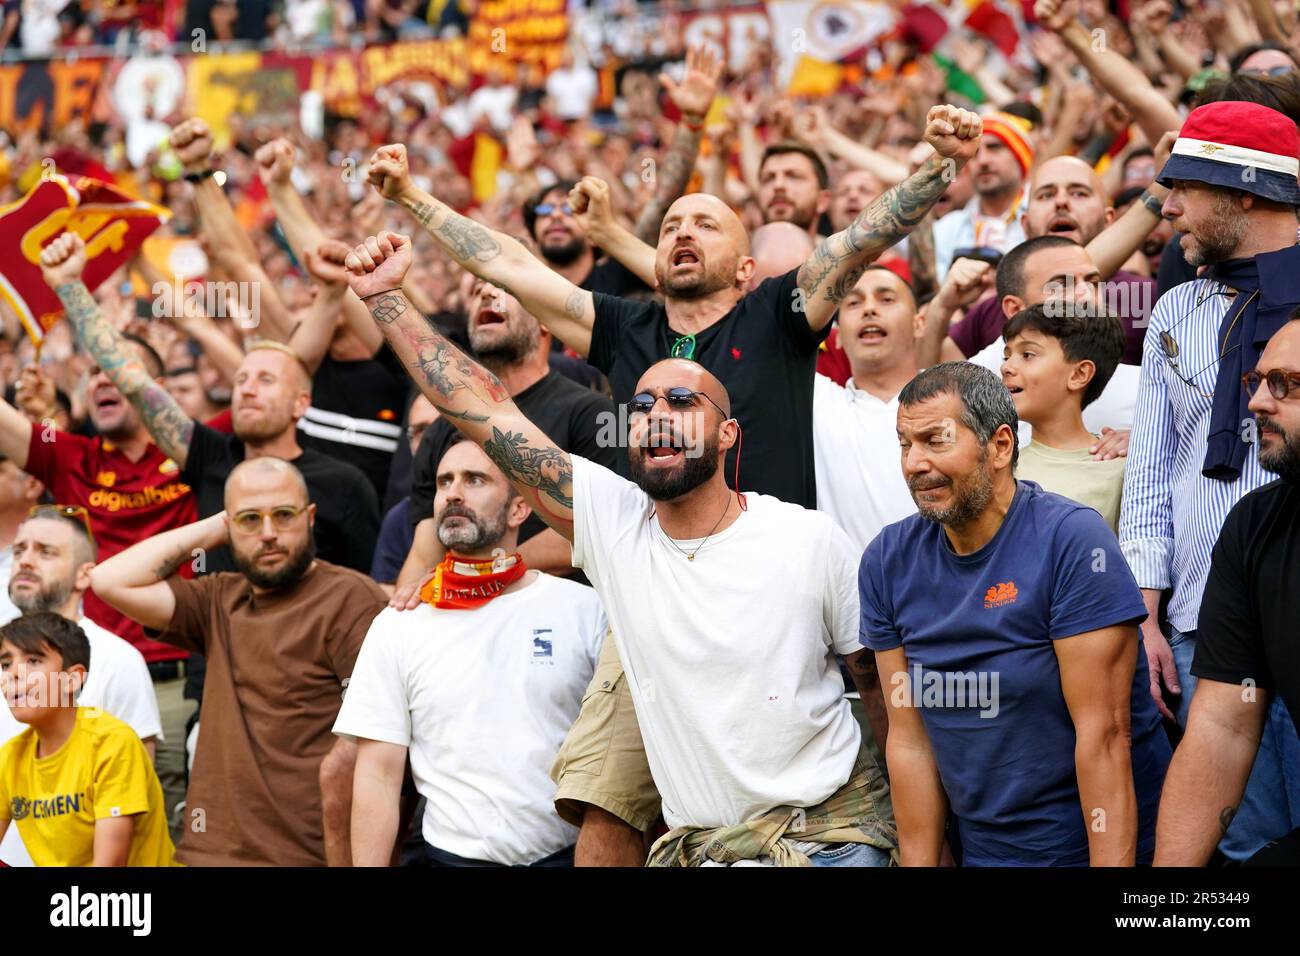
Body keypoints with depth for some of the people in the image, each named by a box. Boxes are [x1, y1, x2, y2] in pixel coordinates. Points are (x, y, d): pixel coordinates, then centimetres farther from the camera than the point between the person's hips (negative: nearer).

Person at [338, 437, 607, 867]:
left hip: (567, 852, -1)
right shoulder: (397, 626, 3)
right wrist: (368, 864, -8)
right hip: (457, 854, 1)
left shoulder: (584, 609, 0)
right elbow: (378, 777, 0)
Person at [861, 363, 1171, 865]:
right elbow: (909, 739, -2)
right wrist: (919, 865, -5)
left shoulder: (1072, 542, -18)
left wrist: (1112, 865, -24)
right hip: (979, 848, 5)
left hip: (1098, 845, -4)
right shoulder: (887, 562, -3)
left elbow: (1103, 735, -21)